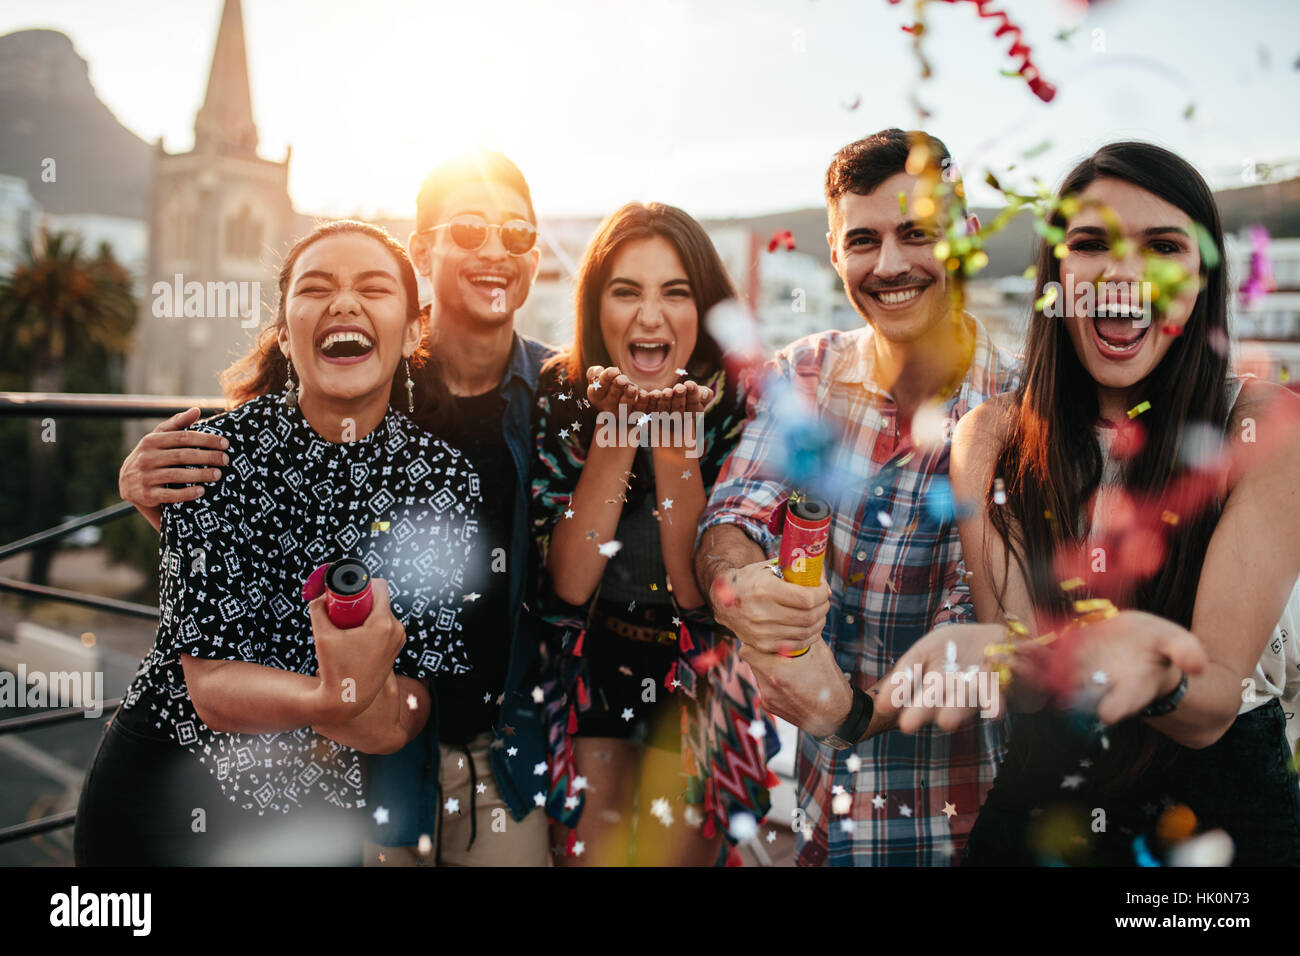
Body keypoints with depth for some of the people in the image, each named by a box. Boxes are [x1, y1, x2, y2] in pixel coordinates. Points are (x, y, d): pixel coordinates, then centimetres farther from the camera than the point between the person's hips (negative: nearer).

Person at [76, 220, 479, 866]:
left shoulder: (444, 480, -10)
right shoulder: (217, 450, -15)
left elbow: (414, 698, -11)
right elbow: (211, 685, -19)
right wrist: (341, 699, -36)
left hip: (319, 811, 2)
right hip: (159, 792, -1)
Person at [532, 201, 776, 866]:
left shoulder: (740, 406, -15)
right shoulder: (559, 395, -12)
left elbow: (697, 591, -20)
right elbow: (568, 583, -19)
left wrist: (675, 442, -31)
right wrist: (616, 433, -29)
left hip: (699, 680, 0)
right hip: (591, 667, 1)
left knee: (672, 850, 3)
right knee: (590, 852, 1)